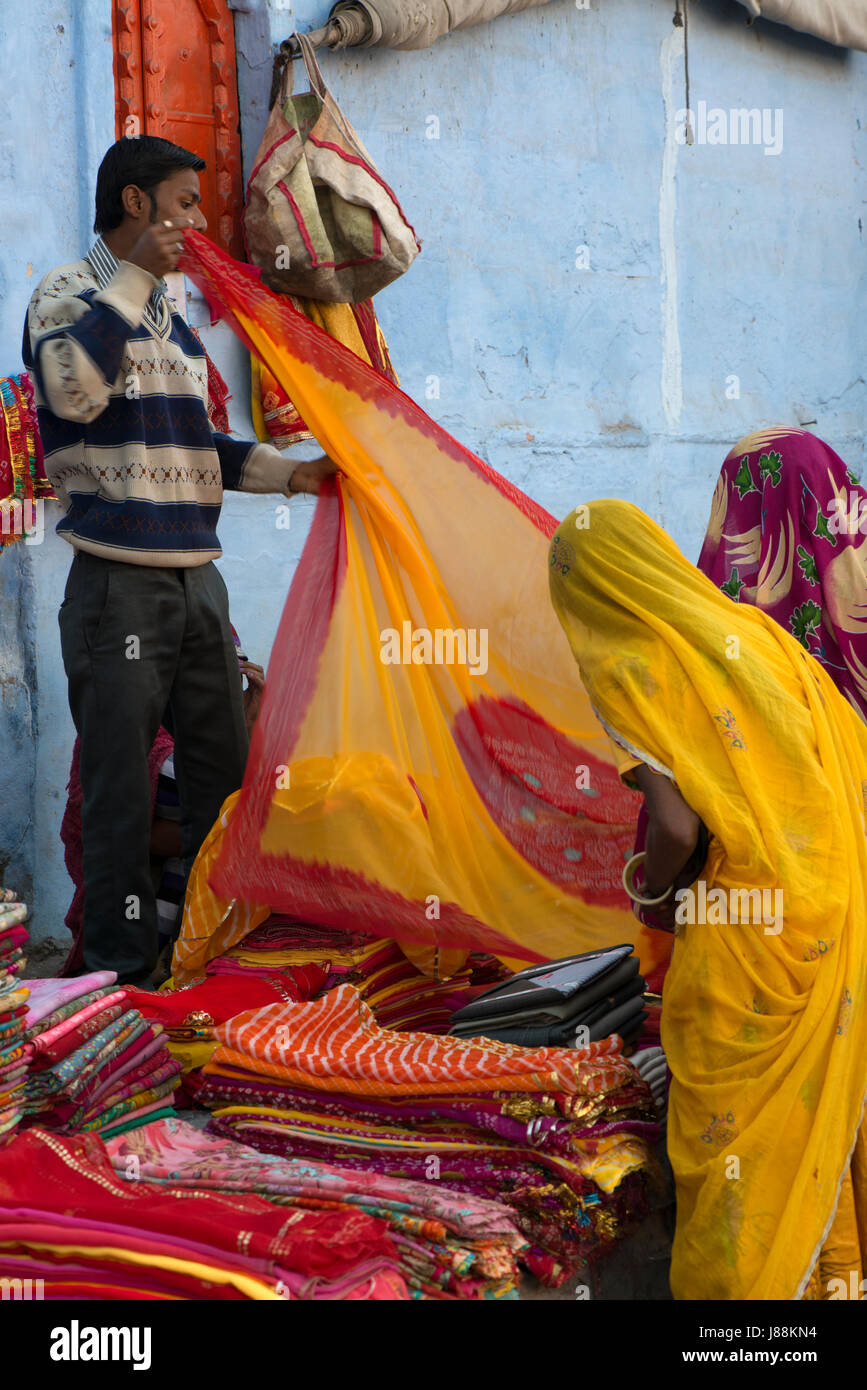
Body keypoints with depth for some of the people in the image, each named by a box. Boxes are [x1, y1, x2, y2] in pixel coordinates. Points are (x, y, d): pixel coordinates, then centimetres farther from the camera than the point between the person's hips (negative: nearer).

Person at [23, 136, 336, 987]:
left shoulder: (173, 319, 20)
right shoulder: (69, 293, -2)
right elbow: (72, 388, -25)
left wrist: (294, 473, 18)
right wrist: (139, 274, -16)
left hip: (199, 582, 8)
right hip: (121, 587, -8)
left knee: (223, 775, 11)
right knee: (120, 789, -4)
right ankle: (121, 970, 4)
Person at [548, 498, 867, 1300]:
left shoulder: (629, 668, -11)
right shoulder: (755, 631, 6)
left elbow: (677, 826, -19)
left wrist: (649, 888, 2)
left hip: (741, 931, -6)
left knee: (728, 1126, 12)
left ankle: (733, 1281, 24)